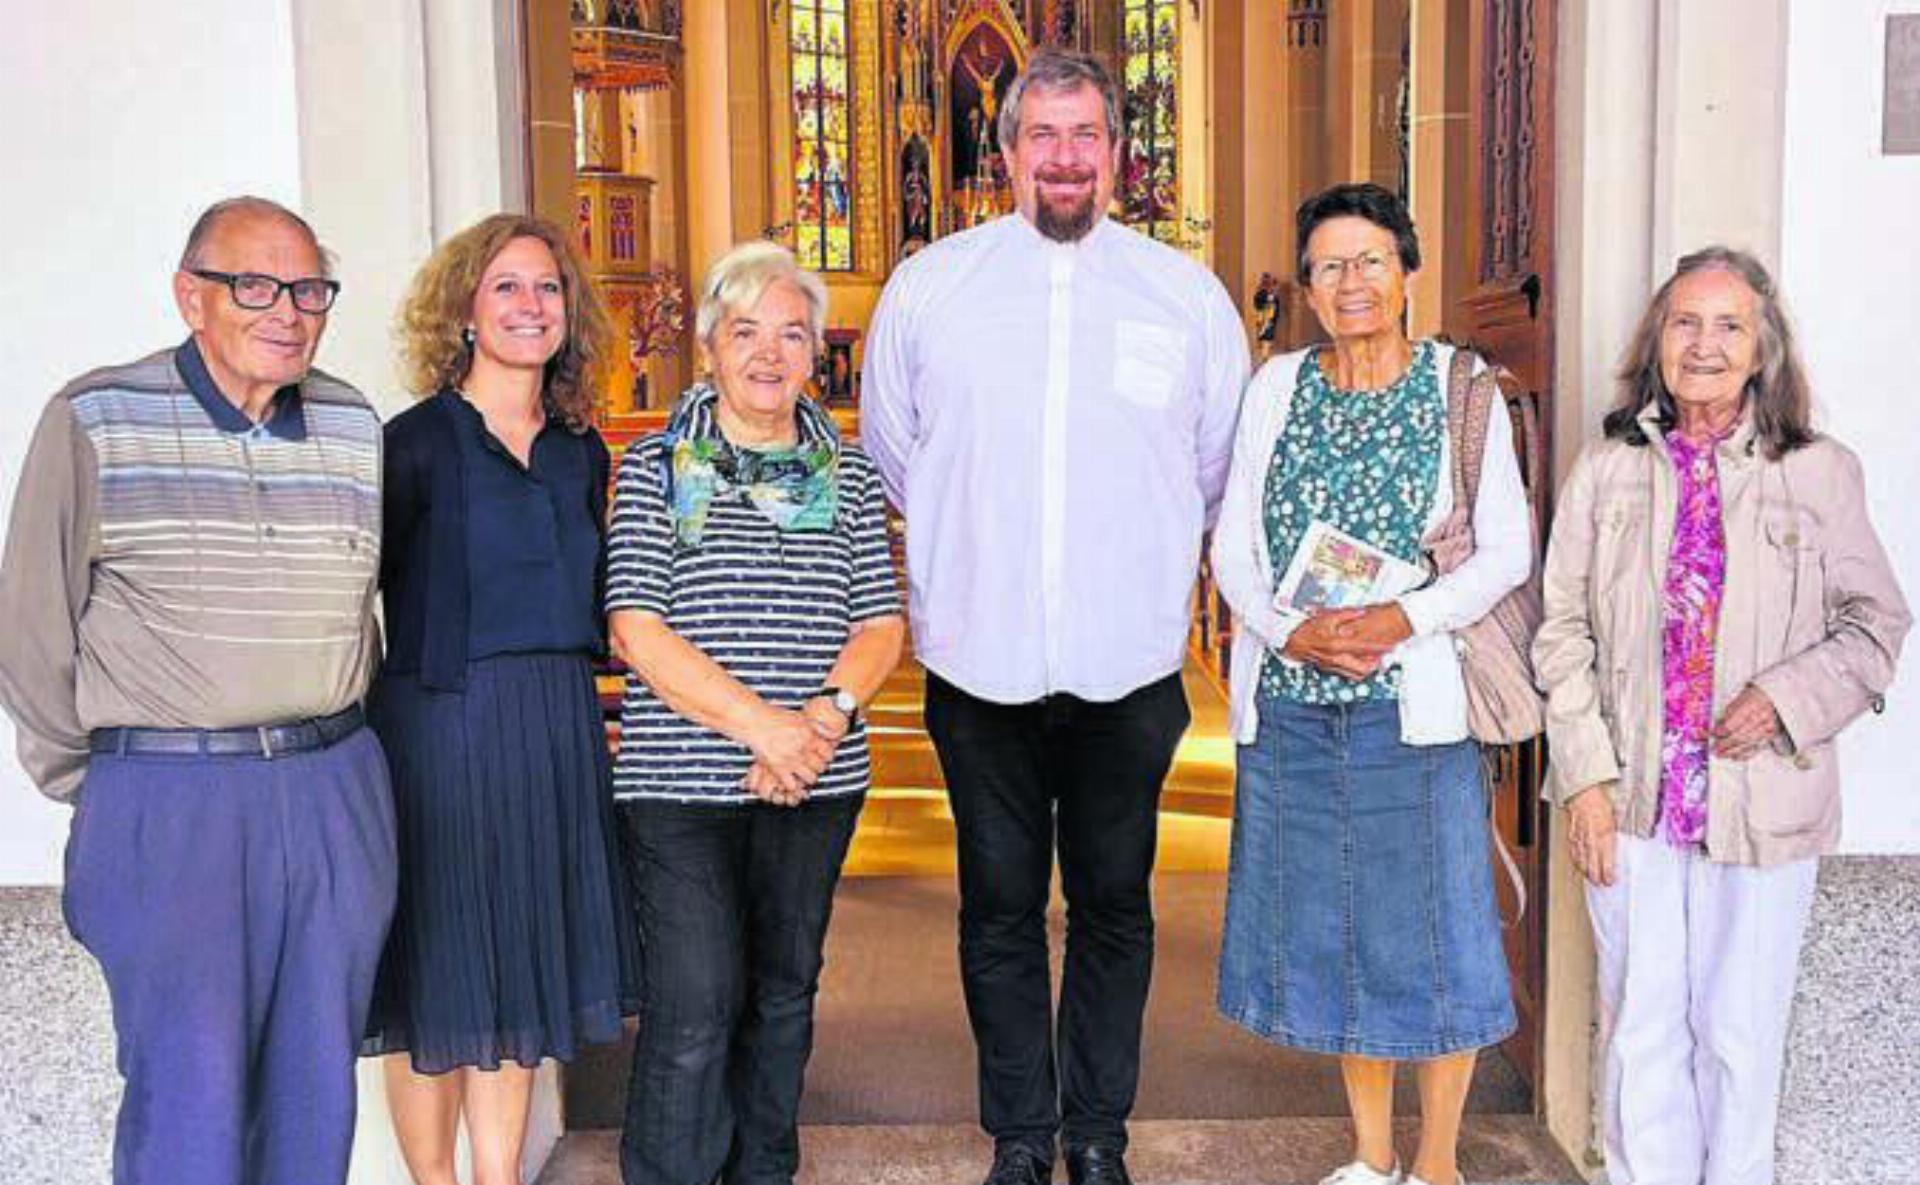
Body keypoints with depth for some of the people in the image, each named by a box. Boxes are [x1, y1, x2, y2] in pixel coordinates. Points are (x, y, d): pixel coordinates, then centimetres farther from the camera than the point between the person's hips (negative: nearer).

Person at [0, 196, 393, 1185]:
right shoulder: (95, 421, -3)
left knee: (318, 1095, 12)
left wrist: (337, 753, 15)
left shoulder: (353, 426, 9)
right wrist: (98, 790, 3)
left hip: (334, 794, 4)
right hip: (169, 800, -4)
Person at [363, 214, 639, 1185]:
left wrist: (568, 695, 10)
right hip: (441, 726, -5)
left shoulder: (581, 449, 11)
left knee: (522, 966, 12)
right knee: (437, 986, 4)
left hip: (559, 728, 5)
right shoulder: (417, 442, -7)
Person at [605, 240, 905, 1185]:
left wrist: (827, 714, -14)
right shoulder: (656, 467, 0)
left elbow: (882, 622, 6)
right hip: (681, 780, -3)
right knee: (693, 1010, -6)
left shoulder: (846, 473, 10)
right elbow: (636, 629, -9)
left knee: (784, 993, 14)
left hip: (817, 784, 4)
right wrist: (763, 725, -18)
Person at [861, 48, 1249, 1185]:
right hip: (980, 664, 0)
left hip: (1128, 667, 0)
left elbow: (1223, 467, 13)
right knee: (1002, 909, 9)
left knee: (1114, 905, 11)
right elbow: (891, 458, 14)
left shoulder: (1188, 294, 4)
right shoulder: (926, 288, 4)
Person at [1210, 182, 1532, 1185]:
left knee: (1431, 929, 2)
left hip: (1414, 700, -2)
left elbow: (1508, 548, -2)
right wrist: (1288, 631, -12)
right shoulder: (1277, 386, 8)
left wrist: (1407, 617, -17)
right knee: (1329, 927, 11)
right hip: (1290, 704, 3)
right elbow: (1232, 546, 6)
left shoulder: (1461, 387, 1)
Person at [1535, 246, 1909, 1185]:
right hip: (1630, 798, 1)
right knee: (1639, 1024, 10)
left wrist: (1786, 700, -11)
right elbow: (1562, 629, 3)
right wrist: (1586, 776, -4)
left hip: (1760, 803, -1)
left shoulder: (1821, 473, 0)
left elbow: (1875, 623, 6)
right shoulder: (1605, 471, 4)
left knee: (1739, 1029, 8)